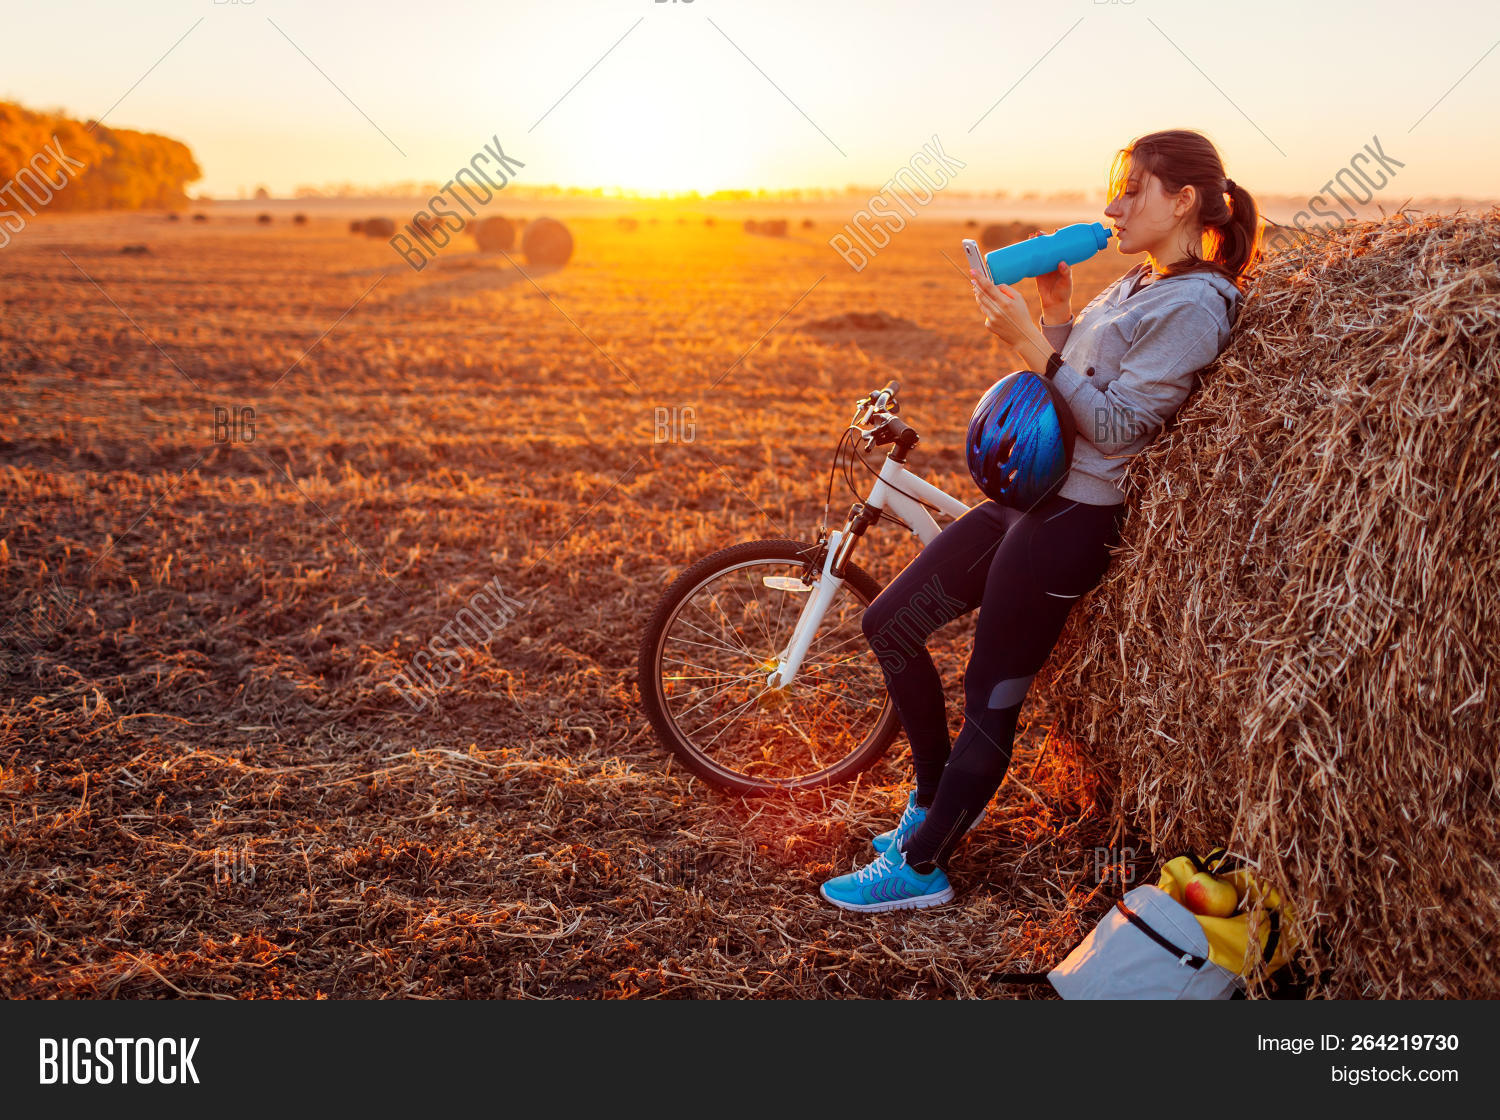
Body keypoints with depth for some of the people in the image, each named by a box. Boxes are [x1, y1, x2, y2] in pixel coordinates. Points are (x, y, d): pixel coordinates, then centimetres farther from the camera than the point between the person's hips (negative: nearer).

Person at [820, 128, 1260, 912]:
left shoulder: (1196, 304, -13)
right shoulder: (1134, 286, 17)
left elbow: (1116, 423, -20)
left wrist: (1029, 340, -21)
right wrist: (1057, 313, 4)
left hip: (1076, 516, -10)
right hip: (1030, 491, 10)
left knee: (992, 698, -4)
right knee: (890, 623, 9)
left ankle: (919, 865, 9)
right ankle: (937, 801, 24)